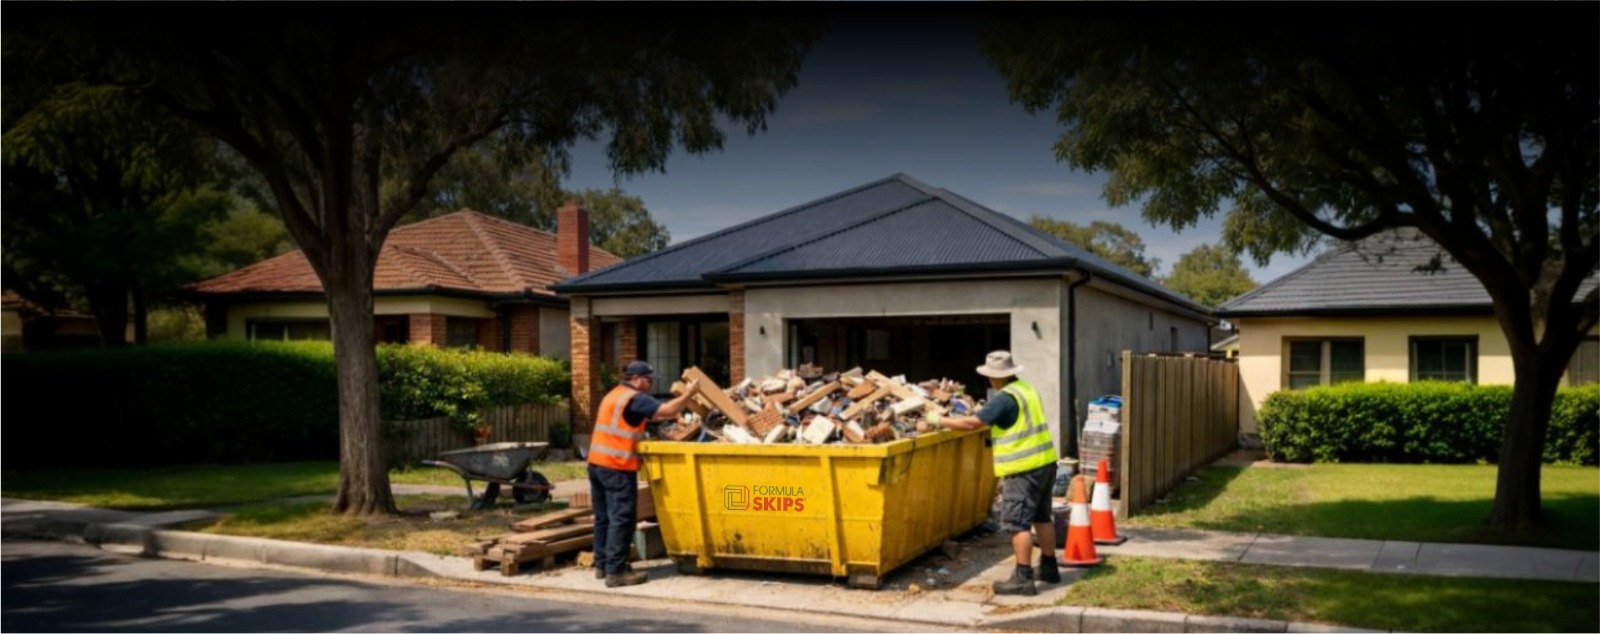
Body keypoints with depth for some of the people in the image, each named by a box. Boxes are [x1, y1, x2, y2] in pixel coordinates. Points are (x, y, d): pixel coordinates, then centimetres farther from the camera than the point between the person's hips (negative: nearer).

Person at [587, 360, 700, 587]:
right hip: (617, 466, -10)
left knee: (604, 517, 15)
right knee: (621, 518, -7)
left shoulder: (614, 395, 21)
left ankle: (602, 564, 21)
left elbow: (652, 414, 25)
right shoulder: (634, 398, -10)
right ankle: (615, 571, -7)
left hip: (597, 462, 10)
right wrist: (688, 394, -5)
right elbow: (666, 411, -17)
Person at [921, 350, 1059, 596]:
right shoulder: (1027, 389, 12)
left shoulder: (1005, 398, -17)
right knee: (1042, 517, 19)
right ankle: (1049, 568, 30)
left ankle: (1023, 578, -4)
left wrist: (937, 422, -12)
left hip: (1024, 469, -10)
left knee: (1018, 523, -4)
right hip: (1045, 461, 10)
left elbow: (972, 423, -19)